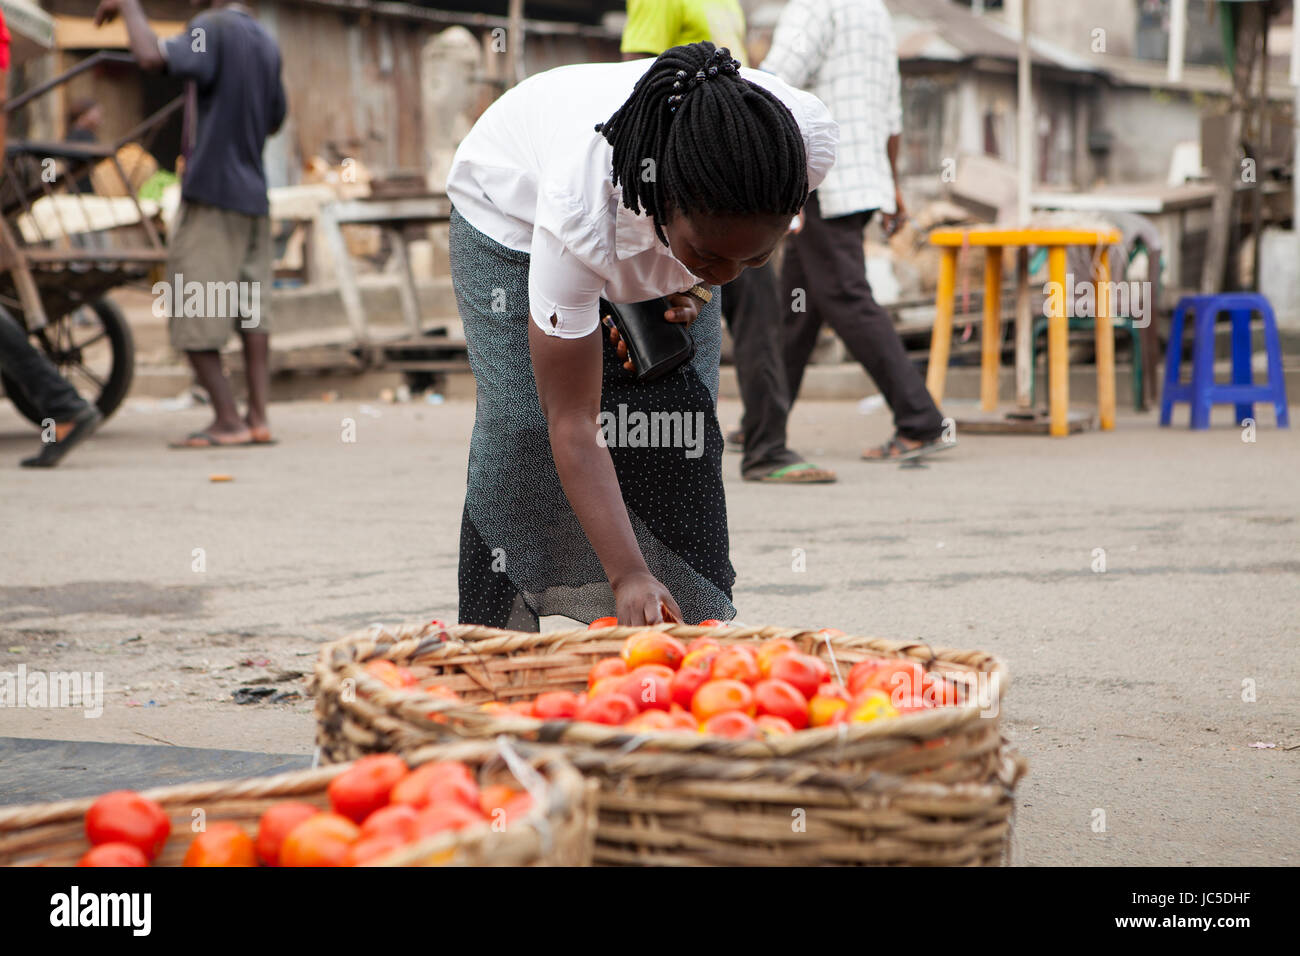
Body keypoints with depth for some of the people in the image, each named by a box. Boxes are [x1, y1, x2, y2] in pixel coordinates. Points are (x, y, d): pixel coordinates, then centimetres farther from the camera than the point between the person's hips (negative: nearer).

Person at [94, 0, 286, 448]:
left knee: (192, 317, -2)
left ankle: (227, 419, -5)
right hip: (254, 197, 8)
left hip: (211, 195, -8)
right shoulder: (266, 42, 14)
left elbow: (151, 57, -26)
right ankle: (258, 418, 1)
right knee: (251, 310, 6)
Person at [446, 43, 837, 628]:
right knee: (523, 429, -14)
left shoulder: (810, 138, -37)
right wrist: (628, 576, -48)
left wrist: (698, 288, -19)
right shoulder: (579, 210, -46)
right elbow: (574, 425, -41)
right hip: (512, 204, -4)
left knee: (684, 430, -7)